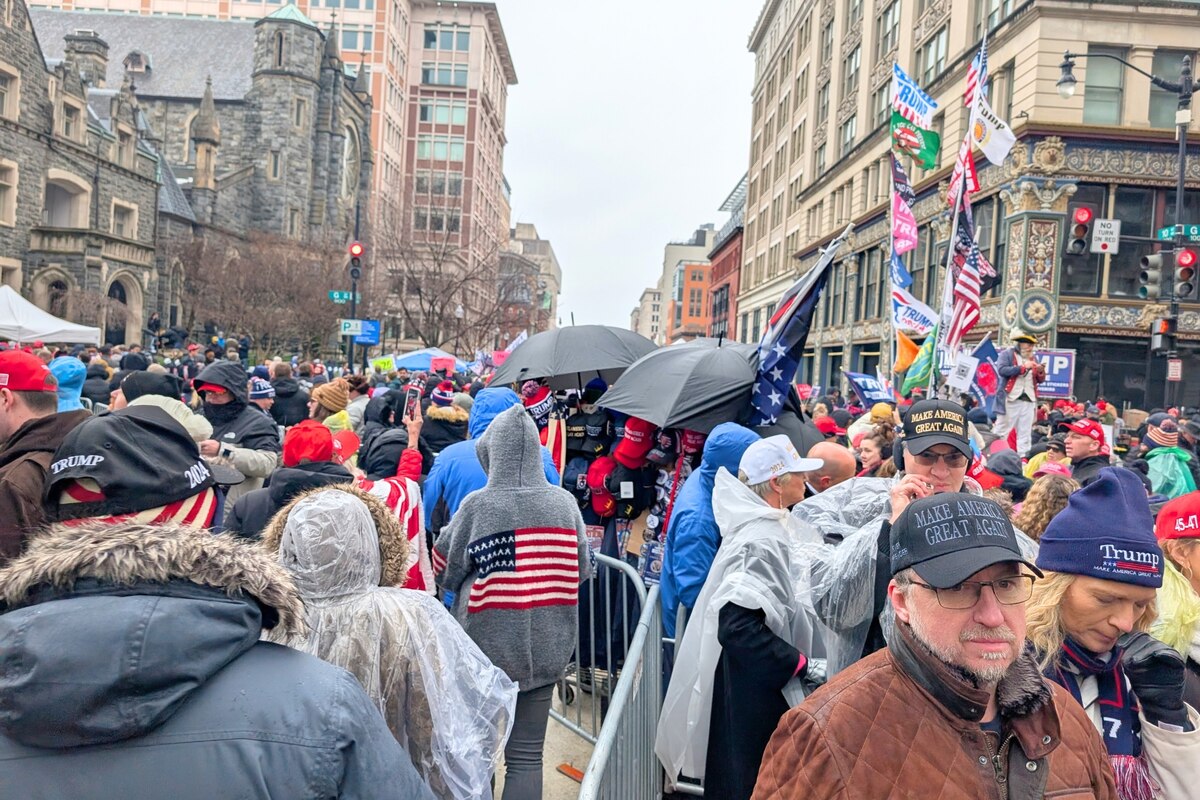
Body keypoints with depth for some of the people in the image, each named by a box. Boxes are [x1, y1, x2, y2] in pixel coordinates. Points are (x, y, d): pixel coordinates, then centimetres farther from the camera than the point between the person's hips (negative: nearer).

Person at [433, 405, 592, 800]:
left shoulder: (477, 505, -14)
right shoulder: (564, 502, -6)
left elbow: (445, 572, -4)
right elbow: (581, 570, 4)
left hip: (487, 645, -1)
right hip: (545, 646, 2)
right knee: (527, 754, 11)